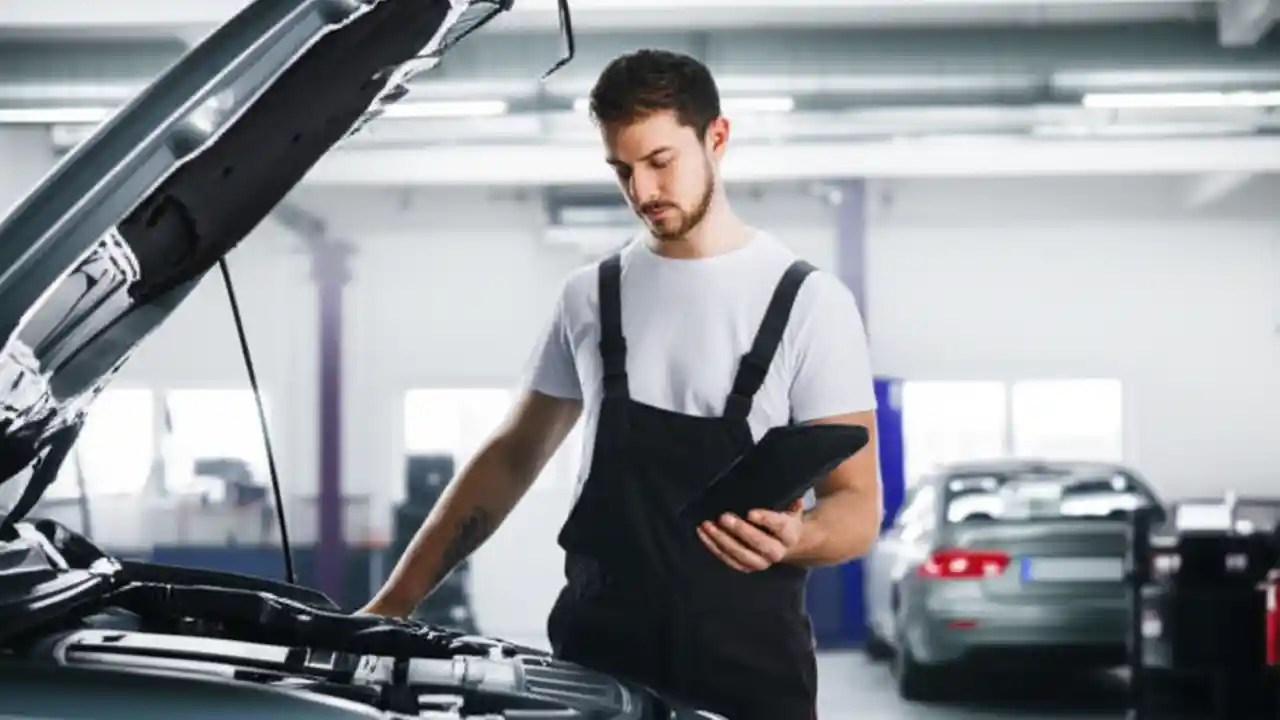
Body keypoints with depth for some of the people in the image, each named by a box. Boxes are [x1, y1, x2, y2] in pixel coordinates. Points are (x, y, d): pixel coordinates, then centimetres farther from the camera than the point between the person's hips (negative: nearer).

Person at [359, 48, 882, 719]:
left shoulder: (809, 302, -4)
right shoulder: (590, 296, 9)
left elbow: (857, 506, -6)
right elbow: (512, 457, 16)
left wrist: (792, 536, -29)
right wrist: (394, 600, 10)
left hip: (746, 661, -3)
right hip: (595, 645, 3)